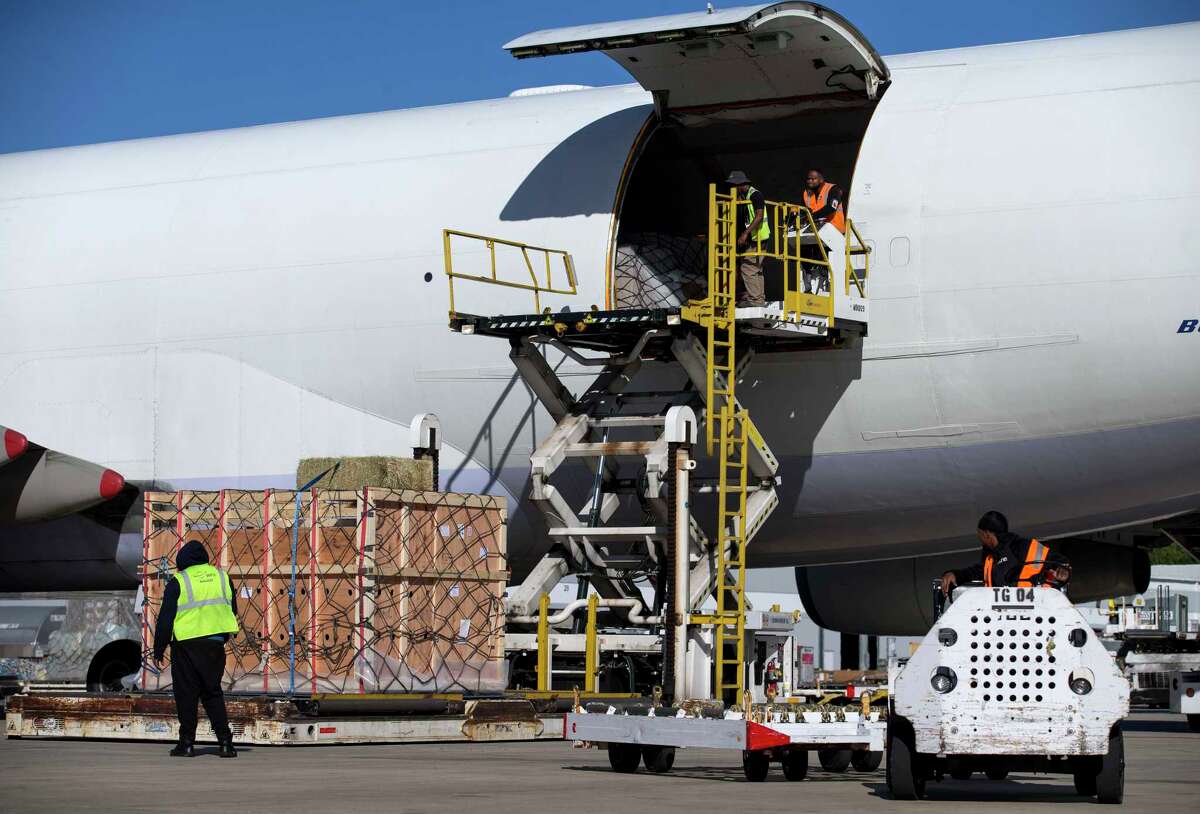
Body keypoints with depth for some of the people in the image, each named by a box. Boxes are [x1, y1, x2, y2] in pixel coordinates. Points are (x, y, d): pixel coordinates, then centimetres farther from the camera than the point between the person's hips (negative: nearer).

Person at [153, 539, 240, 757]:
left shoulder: (178, 582, -4)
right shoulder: (222, 577, 10)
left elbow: (165, 618, -5)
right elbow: (233, 611, 17)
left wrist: (159, 649, 0)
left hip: (187, 644, -4)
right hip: (215, 643, 4)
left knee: (186, 693, 4)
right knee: (213, 692, 11)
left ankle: (187, 743, 3)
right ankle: (225, 742, 2)